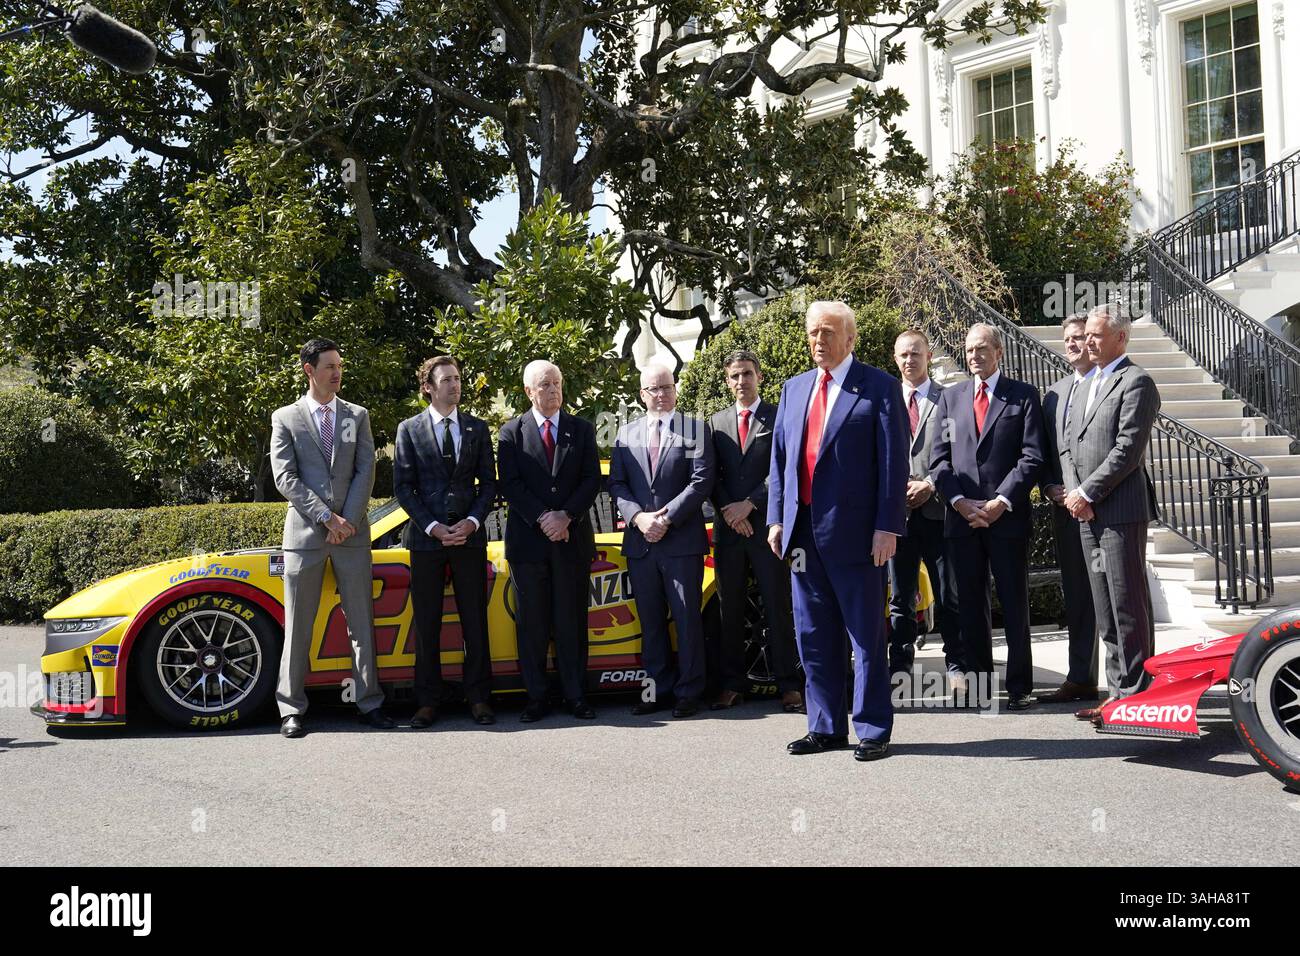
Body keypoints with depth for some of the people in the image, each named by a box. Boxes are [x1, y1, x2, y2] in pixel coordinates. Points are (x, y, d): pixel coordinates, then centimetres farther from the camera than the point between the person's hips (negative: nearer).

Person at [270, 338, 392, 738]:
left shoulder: (358, 416, 11)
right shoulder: (285, 418, 5)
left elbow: (366, 472, 4)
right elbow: (285, 478, -3)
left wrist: (347, 521, -8)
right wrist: (327, 516, -11)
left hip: (352, 533, 2)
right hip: (305, 533, -2)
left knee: (361, 622, 5)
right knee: (298, 626, 2)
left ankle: (369, 701, 12)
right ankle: (291, 708, 9)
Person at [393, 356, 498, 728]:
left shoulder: (477, 428, 9)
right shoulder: (409, 429, 4)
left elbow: (489, 482, 8)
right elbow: (402, 485, 0)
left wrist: (472, 522, -8)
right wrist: (432, 526, -10)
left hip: (470, 534, 1)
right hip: (425, 537, -1)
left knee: (475, 620, 4)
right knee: (426, 624, 4)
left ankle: (478, 697, 12)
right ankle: (428, 701, 11)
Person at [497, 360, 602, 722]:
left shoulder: (582, 430, 10)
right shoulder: (511, 432, 5)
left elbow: (592, 480, 3)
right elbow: (510, 485, -3)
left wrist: (566, 516, -11)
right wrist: (542, 519, -13)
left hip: (572, 539, 1)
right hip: (527, 541, -1)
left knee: (571, 622, 4)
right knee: (532, 624, 3)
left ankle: (576, 697, 10)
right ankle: (537, 698, 10)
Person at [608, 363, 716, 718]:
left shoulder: (695, 429, 2)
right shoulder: (626, 433, 13)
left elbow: (702, 480, -6)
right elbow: (616, 483, 8)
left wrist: (668, 518, -14)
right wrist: (638, 517, -10)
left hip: (683, 541, -3)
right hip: (639, 542, 4)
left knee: (687, 619, 1)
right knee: (650, 621, 9)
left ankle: (688, 692, 9)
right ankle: (657, 688, 17)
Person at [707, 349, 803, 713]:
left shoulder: (779, 417, 4)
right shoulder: (716, 422, 15)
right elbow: (711, 475, 10)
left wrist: (749, 504, -11)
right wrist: (728, 511, -5)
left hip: (767, 525, -3)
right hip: (728, 528, 3)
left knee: (778, 608, -2)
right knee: (730, 610, 6)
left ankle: (789, 685, 2)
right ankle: (733, 684, 13)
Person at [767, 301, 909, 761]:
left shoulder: (879, 387, -2)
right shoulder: (794, 388, 15)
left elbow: (894, 461, -7)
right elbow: (779, 457, 16)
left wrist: (887, 526, -13)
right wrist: (776, 518, 8)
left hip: (854, 531, -6)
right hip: (803, 532, 6)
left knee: (866, 635, 2)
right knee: (814, 636, 11)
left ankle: (873, 729, 12)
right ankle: (825, 727, 22)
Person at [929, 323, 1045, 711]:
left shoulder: (1024, 396, 5)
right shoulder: (950, 397, 14)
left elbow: (1032, 456, -3)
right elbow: (939, 458, 8)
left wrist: (1001, 502, -12)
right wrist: (959, 501, -6)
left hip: (1008, 517, -3)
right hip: (961, 517, 3)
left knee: (1015, 604, 1)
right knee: (971, 605, 6)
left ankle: (1019, 686, 8)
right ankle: (978, 685, 13)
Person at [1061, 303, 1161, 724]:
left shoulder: (1136, 382, -7)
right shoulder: (1087, 386, 20)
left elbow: (1128, 450, -15)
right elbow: (1069, 447, 17)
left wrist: (1087, 494, -13)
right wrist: (1073, 493, 1)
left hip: (1121, 511, -8)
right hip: (1087, 514, 8)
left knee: (1128, 606, -4)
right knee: (1105, 610, 11)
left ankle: (1135, 694, 3)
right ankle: (1118, 690, 18)